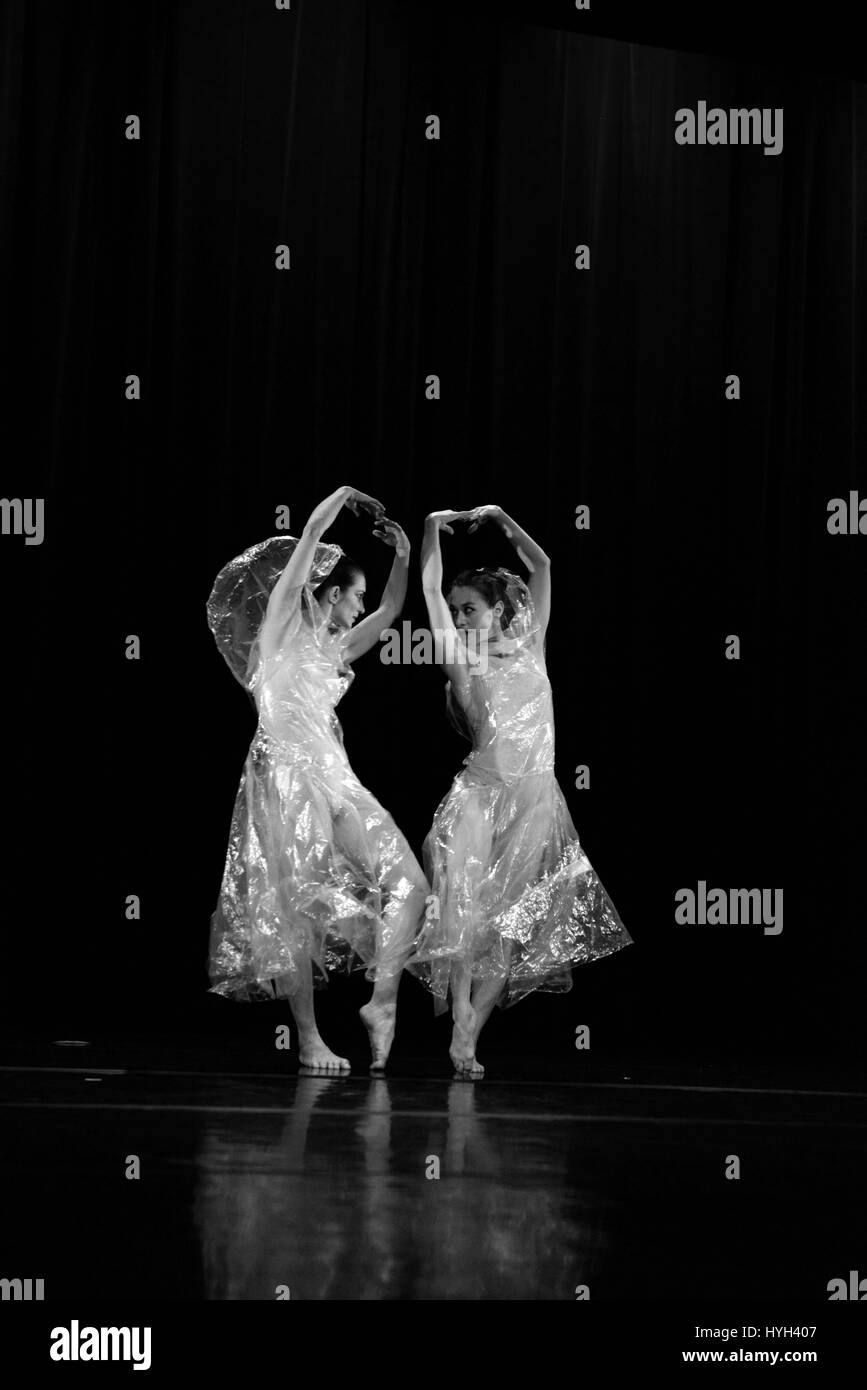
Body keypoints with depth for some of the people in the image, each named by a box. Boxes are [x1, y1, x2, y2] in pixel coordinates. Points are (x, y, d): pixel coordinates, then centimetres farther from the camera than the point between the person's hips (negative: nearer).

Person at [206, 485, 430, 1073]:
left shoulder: (335, 649, 23)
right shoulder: (282, 627, 4)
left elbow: (392, 609, 31)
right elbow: (312, 534, 0)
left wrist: (403, 555, 20)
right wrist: (346, 495, 11)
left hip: (334, 779, 7)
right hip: (285, 775, -7)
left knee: (409, 884, -7)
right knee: (296, 910, -7)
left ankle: (382, 1001, -2)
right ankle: (309, 1040, 0)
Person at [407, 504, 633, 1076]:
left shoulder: (530, 646, 11)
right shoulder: (460, 659, 6)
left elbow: (542, 566, 10)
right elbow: (430, 589, 2)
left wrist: (502, 518, 9)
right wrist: (432, 531, 1)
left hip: (537, 799, 2)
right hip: (482, 794, -2)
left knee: (514, 925, 0)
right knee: (467, 916, -14)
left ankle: (471, 1034, 5)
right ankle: (462, 1027, -9)